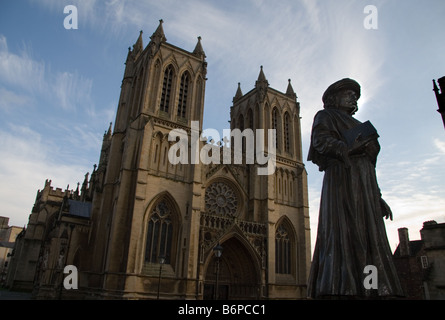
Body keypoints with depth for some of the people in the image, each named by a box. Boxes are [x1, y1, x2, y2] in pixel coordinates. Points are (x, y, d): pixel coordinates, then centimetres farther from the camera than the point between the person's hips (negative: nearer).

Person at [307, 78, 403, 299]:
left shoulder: (355, 125, 34)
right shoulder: (325, 116, 14)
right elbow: (320, 140, -9)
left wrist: (377, 197, 19)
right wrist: (347, 148, -26)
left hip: (364, 187, 8)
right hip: (341, 179, -8)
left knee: (368, 242, -4)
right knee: (344, 237, -19)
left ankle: (365, 291, -6)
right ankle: (342, 290, -23)